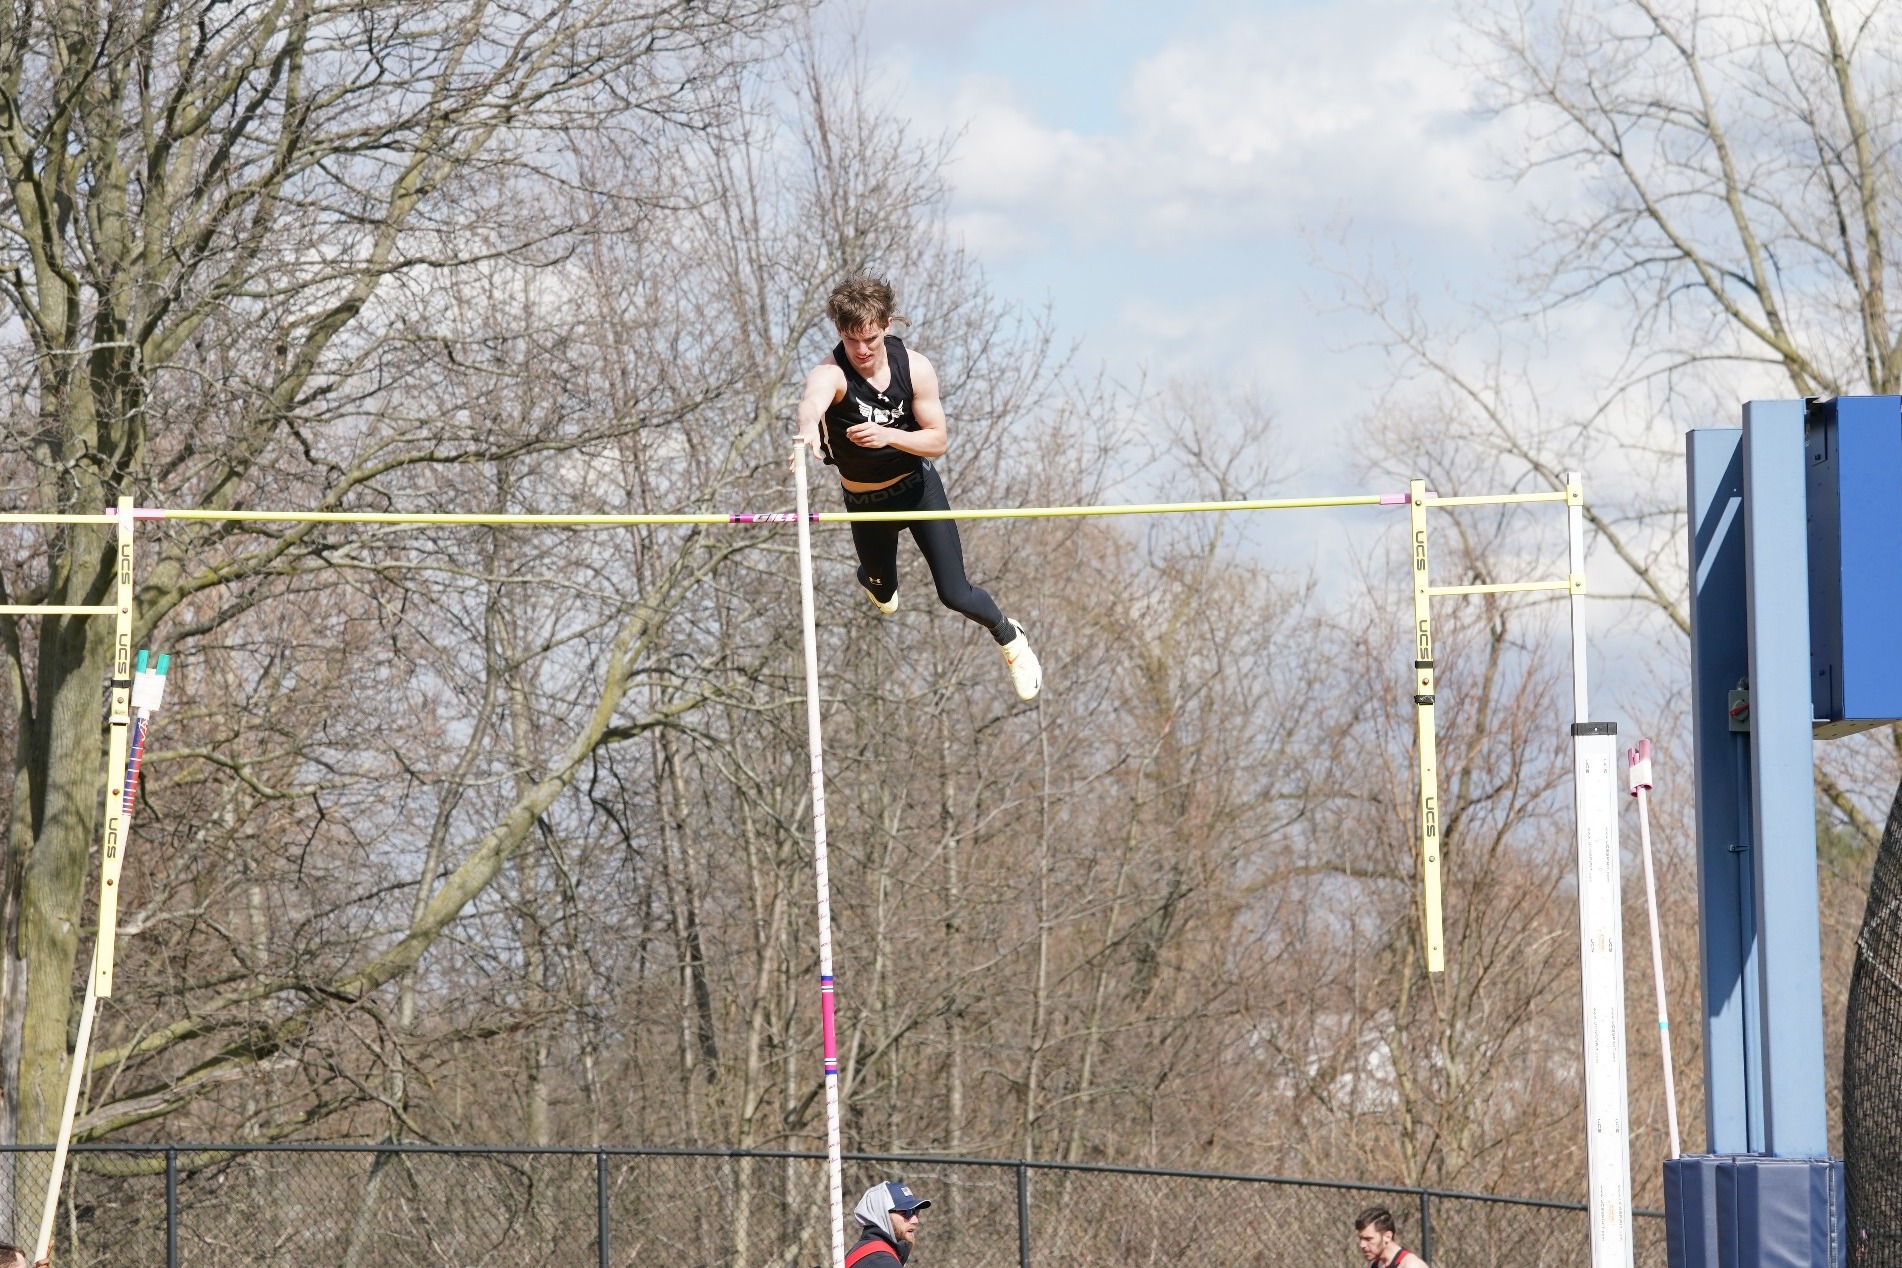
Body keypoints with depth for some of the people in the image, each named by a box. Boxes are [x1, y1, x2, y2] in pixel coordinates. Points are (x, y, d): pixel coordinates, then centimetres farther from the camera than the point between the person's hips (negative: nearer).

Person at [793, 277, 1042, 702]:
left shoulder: (915, 369, -21)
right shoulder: (831, 374, -30)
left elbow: (937, 441, -16)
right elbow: (812, 400, -55)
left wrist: (888, 435, -37)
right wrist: (808, 428, -80)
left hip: (917, 486, 0)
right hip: (865, 502, 0)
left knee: (955, 595, -5)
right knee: (884, 593, 22)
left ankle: (1010, 637, 28)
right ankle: (872, 575, 63)